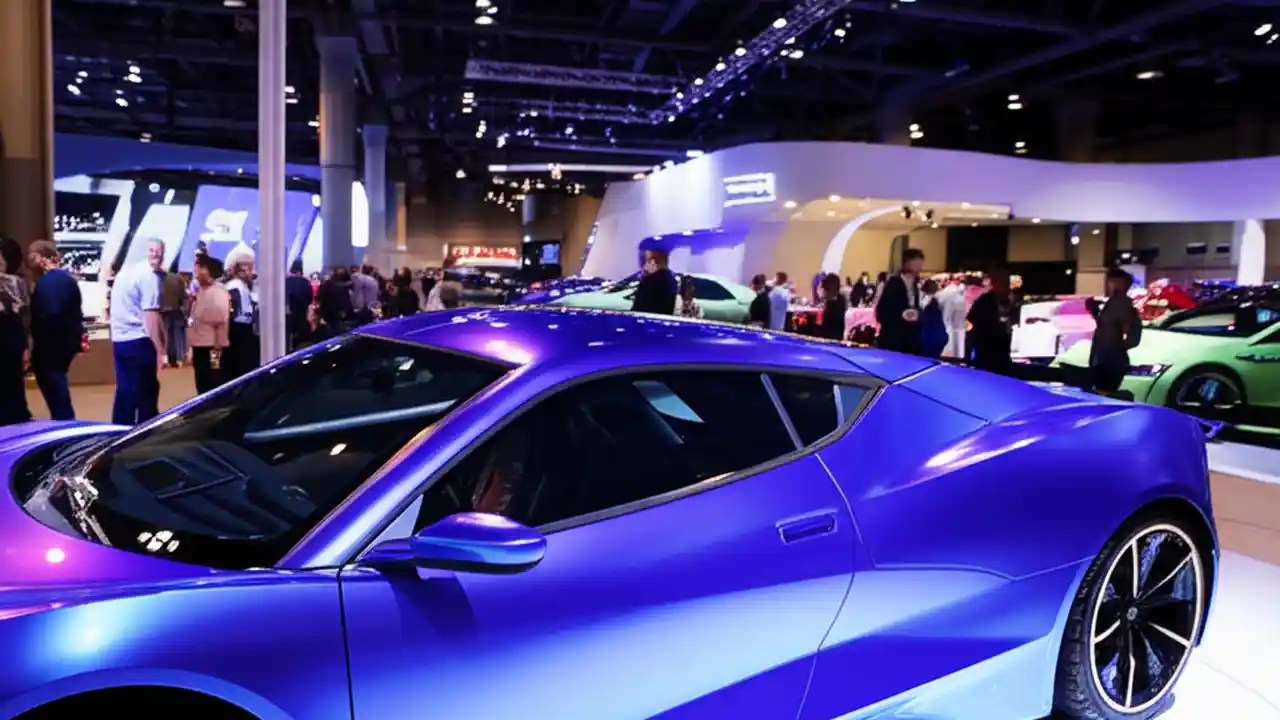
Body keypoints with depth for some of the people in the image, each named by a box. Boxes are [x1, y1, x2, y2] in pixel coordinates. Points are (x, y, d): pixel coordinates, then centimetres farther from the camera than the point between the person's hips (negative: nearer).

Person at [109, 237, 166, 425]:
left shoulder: (125, 270, 15)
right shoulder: (149, 276, -12)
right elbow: (150, 314, -17)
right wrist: (160, 349, -16)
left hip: (118, 339, 8)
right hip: (139, 341, -8)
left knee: (124, 391, 12)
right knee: (146, 392, 1)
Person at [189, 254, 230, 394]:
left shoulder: (218, 292, -13)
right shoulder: (200, 291, 14)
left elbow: (221, 322, -17)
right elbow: (196, 321, 18)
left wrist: (217, 350, -19)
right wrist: (193, 348, 16)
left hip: (211, 349, -9)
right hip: (199, 348, 9)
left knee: (213, 391, -3)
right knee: (202, 389, 14)